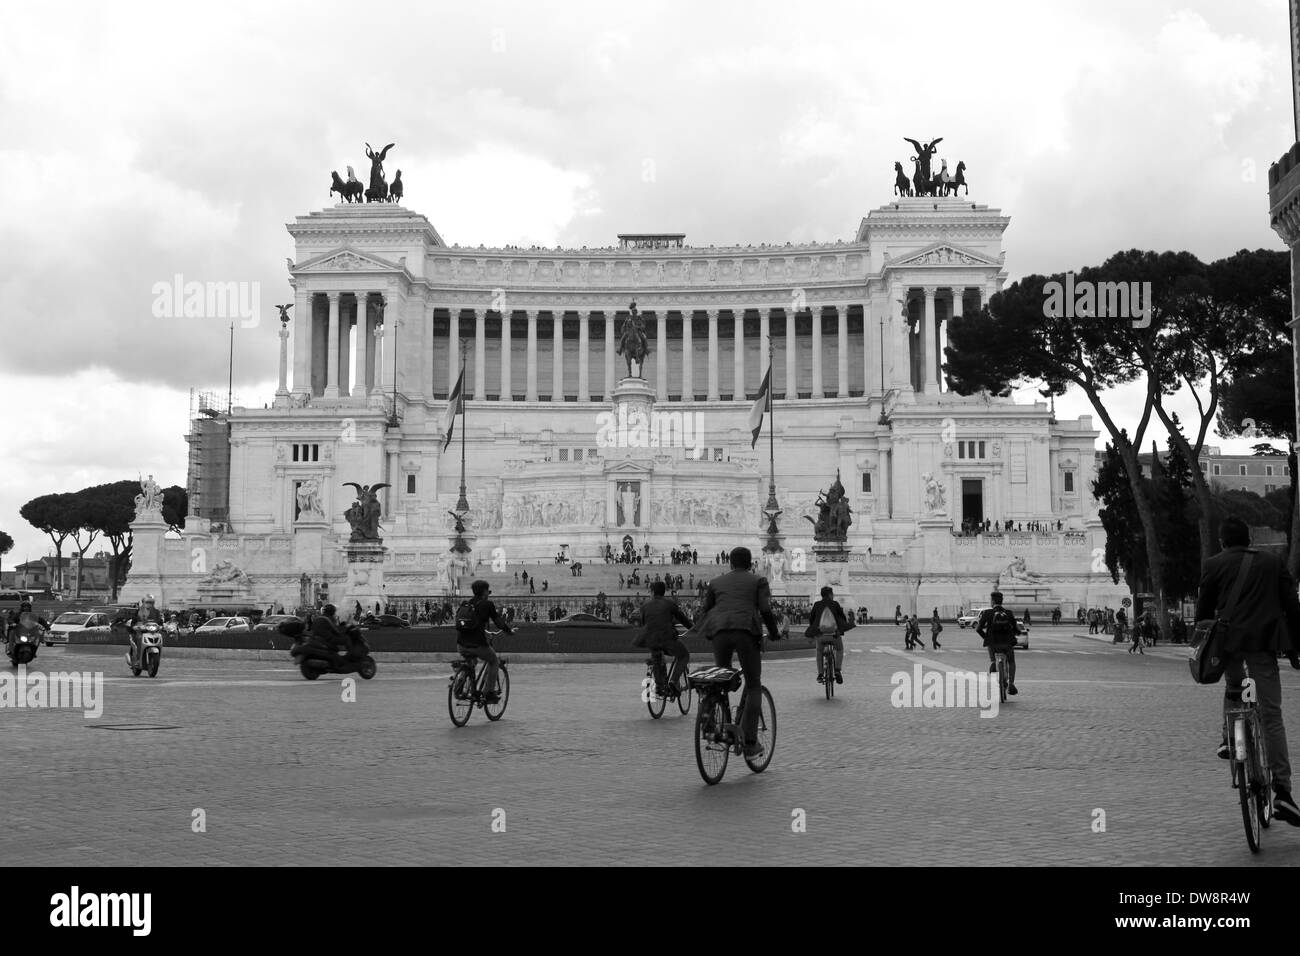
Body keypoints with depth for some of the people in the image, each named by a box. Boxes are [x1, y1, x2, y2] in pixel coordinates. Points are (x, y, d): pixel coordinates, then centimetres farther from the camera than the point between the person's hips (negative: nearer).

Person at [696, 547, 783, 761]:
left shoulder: (716, 582, 24)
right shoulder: (758, 581, 15)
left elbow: (706, 610, 18)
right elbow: (766, 610, 2)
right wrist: (774, 633, 15)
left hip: (719, 633, 3)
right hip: (747, 631, -2)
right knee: (753, 687, 7)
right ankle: (750, 744, -1)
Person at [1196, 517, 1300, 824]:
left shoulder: (1214, 565, 7)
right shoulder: (1272, 562, 13)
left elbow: (1203, 611, 8)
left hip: (1229, 641, 0)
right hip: (1264, 643, 1)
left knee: (1233, 688, 32)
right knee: (1272, 716, 0)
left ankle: (1229, 738, 15)